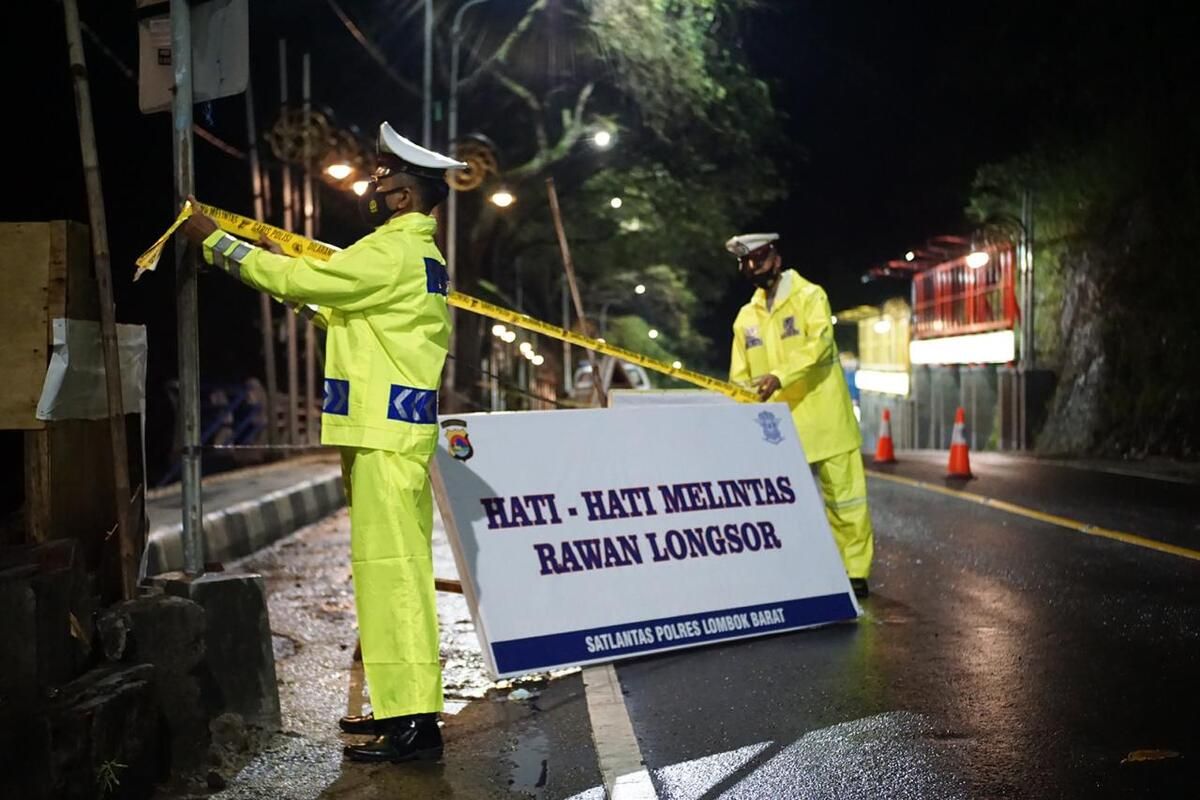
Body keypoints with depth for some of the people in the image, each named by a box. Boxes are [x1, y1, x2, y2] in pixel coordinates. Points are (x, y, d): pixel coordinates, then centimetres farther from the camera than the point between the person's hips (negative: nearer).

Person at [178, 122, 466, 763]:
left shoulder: (393, 252, -12)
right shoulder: (415, 252, 20)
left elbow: (297, 280, -11)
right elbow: (345, 311, 27)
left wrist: (214, 242, -1)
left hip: (385, 436, -10)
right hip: (389, 432, 10)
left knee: (391, 570, -10)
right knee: (390, 569, 13)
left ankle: (415, 722, -8)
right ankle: (403, 704, 20)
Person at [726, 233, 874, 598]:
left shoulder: (809, 296, -1)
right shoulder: (746, 317, 15)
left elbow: (820, 342, -18)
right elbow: (740, 375, 17)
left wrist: (780, 375, -30)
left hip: (824, 418, -5)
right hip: (778, 427, 5)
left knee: (843, 497, 0)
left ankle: (855, 571, 10)